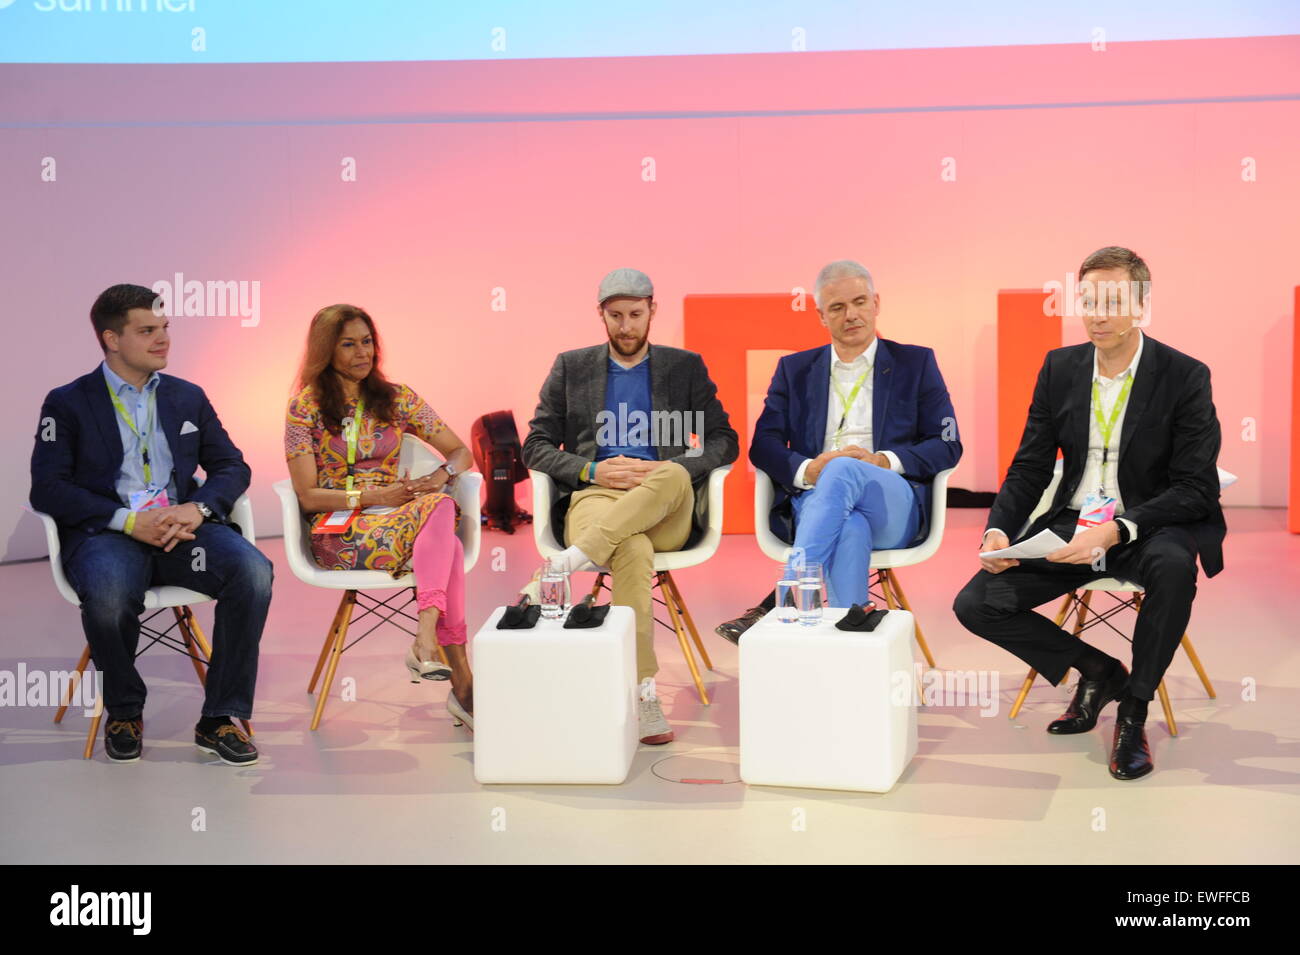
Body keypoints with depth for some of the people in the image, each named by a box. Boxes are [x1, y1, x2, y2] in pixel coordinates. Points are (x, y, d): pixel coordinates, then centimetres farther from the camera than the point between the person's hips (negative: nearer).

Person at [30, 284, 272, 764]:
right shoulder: (67, 402, 10)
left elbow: (232, 466, 15)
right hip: (105, 531, -3)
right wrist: (129, 521, -15)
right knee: (108, 594, -37)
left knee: (253, 571, -28)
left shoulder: (188, 397, 21)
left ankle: (221, 716, -14)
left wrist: (197, 508, -8)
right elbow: (48, 487, -2)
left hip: (182, 525, 3)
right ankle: (124, 714, -6)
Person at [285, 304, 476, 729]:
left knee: (441, 505, -36)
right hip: (338, 531, -4)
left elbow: (461, 452, 14)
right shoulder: (305, 407, 3)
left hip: (398, 517, 4)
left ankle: (425, 641, -45)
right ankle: (462, 681, -39)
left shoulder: (395, 399, 13)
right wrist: (373, 496, -15)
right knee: (444, 540, -34)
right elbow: (307, 495, -3)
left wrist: (441, 476, -9)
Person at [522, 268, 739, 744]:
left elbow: (724, 442, 11)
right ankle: (643, 693, -37)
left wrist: (666, 469, -9)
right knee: (634, 548, -37)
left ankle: (567, 564, -41)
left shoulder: (685, 366, 18)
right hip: (594, 500, -1)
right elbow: (535, 447, 13)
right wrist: (591, 471, -7)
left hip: (668, 512, 1)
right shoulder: (571, 367, 18)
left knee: (675, 475, -37)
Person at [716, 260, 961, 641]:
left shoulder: (916, 363, 16)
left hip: (894, 506, -1)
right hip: (814, 500, 1)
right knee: (850, 530, -38)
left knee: (844, 470, -37)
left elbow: (948, 445, 7)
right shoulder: (795, 369, 21)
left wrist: (885, 461, -12)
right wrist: (806, 469, -13)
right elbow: (763, 444, 10)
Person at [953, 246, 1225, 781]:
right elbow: (1030, 467, 6)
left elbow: (1195, 488, -14)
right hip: (1070, 528, 4)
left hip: (1150, 530, -4)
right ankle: (1098, 672, 9)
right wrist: (998, 531, -13)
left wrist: (1117, 530, -29)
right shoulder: (1060, 367, 3)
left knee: (1174, 564, -39)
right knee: (976, 604, -13)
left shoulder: (1185, 376, -9)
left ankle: (1133, 710, -15)